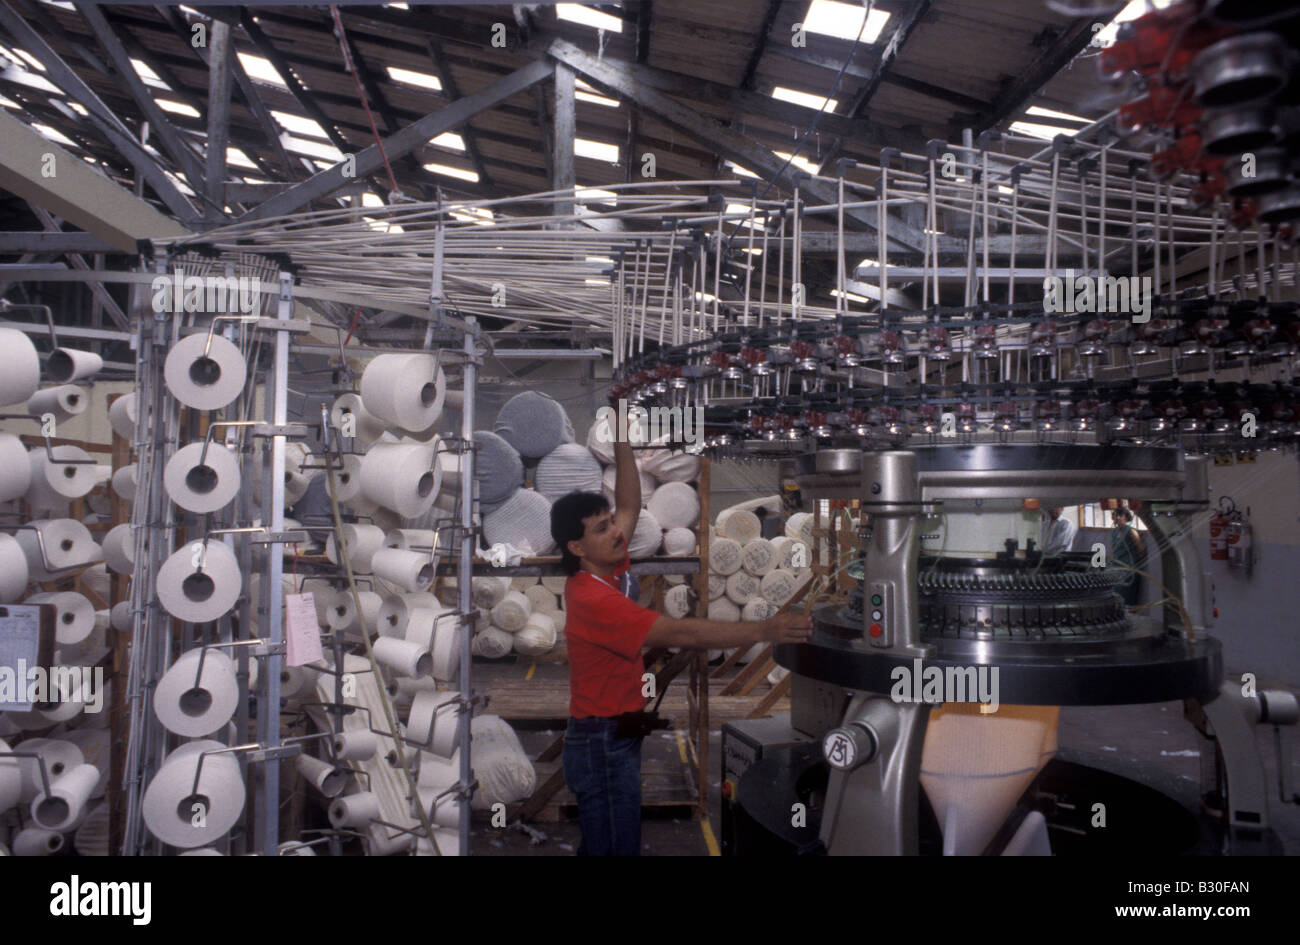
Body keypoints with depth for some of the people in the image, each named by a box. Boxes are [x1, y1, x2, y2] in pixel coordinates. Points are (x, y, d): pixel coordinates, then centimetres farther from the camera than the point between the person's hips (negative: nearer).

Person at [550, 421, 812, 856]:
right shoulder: (592, 599, -25)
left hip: (616, 738, 9)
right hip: (605, 744, -9)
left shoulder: (608, 571, 2)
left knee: (599, 845, 20)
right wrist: (763, 631, -32)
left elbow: (629, 508, 9)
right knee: (617, 847, 0)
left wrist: (622, 442, 0)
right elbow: (678, 633, -31)